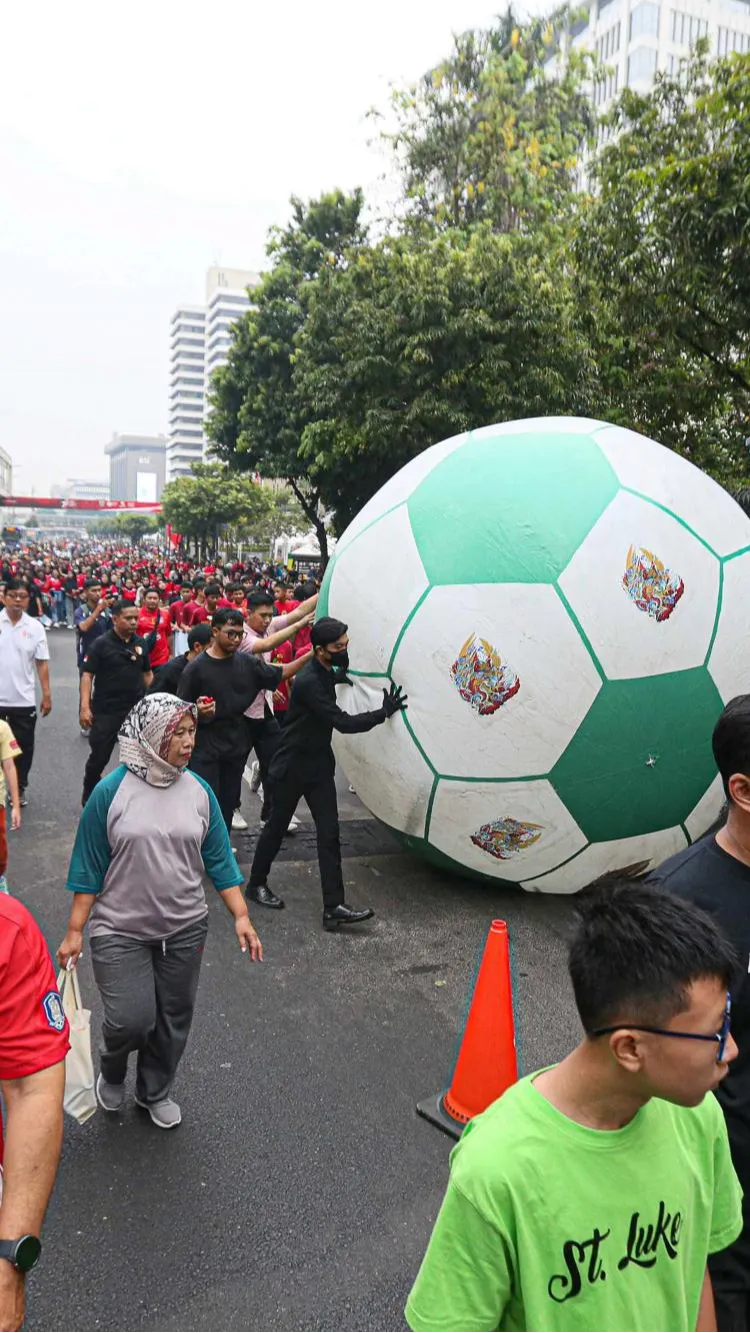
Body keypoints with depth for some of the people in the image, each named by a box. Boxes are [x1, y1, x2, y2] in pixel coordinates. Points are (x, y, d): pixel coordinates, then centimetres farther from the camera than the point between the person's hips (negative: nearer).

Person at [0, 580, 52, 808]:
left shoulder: (35, 627, 0)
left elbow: (42, 663, 2)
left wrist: (47, 695, -1)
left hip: (24, 700, 1)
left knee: (24, 747, 10)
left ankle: (19, 789, 25)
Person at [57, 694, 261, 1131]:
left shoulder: (198, 790, -4)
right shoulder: (111, 792, -13)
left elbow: (219, 860, 0)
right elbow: (90, 868, -6)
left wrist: (242, 916, -5)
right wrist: (75, 931, -6)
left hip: (185, 930, 3)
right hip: (121, 931, -3)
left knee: (174, 1020, 13)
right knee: (132, 1020, -5)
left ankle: (156, 1092, 40)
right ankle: (111, 1073, 30)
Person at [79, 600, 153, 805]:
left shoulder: (140, 643, 5)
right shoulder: (102, 644, -8)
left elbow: (147, 674, 15)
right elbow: (87, 675, -10)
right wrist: (85, 707, -18)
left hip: (136, 710, 4)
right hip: (105, 711, -3)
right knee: (99, 758, 6)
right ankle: (88, 798, 27)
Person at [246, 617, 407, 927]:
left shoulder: (326, 672, 2)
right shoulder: (309, 682, -26)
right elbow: (343, 722, -28)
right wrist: (385, 712, -25)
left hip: (319, 764, 7)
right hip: (291, 766, -7)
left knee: (329, 833, -1)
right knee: (276, 827, 11)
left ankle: (334, 907, -2)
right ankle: (256, 884, 33)